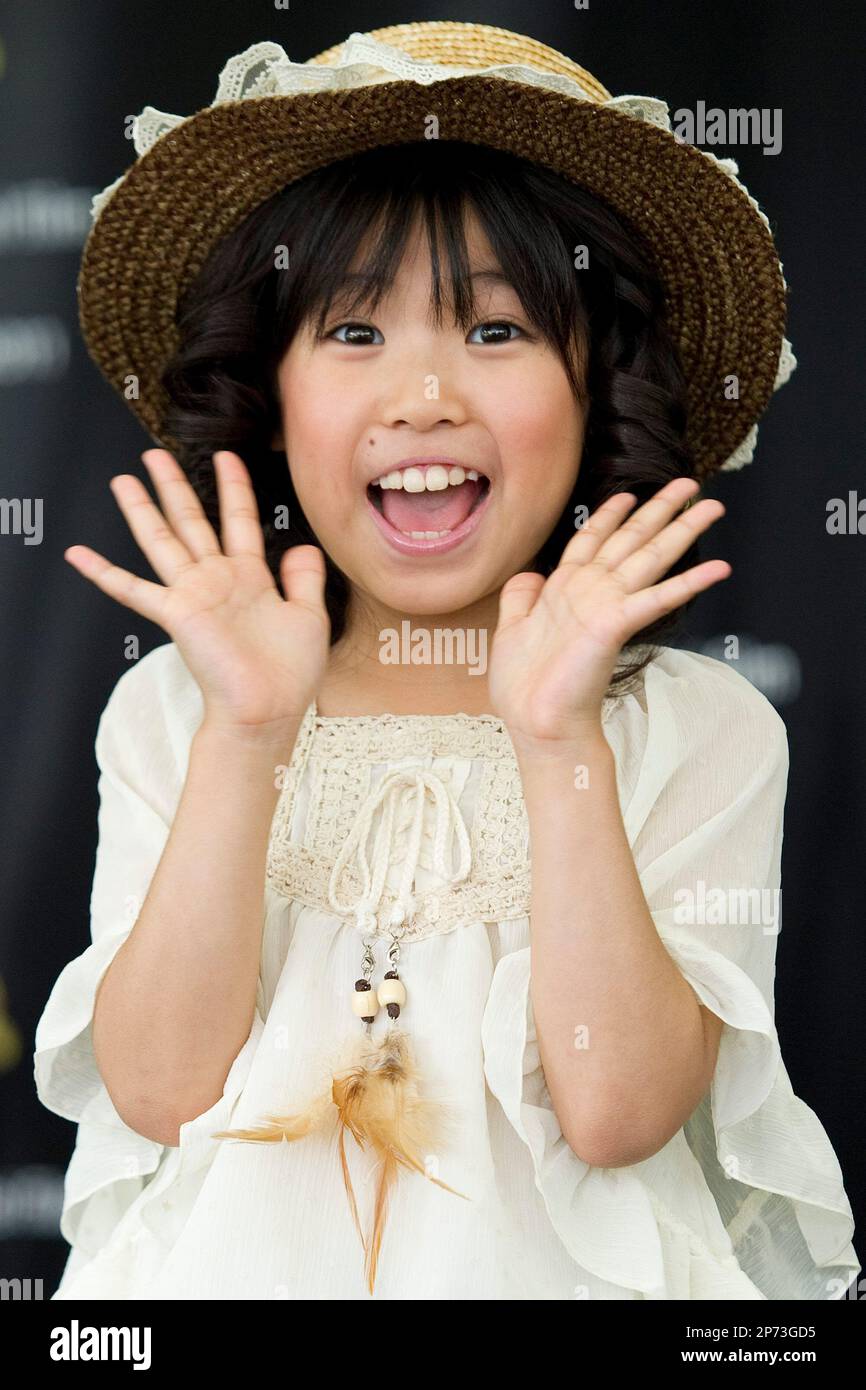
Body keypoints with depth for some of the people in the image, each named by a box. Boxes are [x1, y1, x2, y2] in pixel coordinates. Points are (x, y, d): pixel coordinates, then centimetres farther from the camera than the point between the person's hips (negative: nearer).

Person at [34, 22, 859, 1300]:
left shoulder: (703, 731, -2)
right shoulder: (166, 714, 2)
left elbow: (619, 1111, -12)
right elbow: (157, 1090, -7)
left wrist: (559, 740, -19)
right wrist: (247, 738, -16)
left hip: (555, 1272, -1)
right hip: (237, 1267, 2)